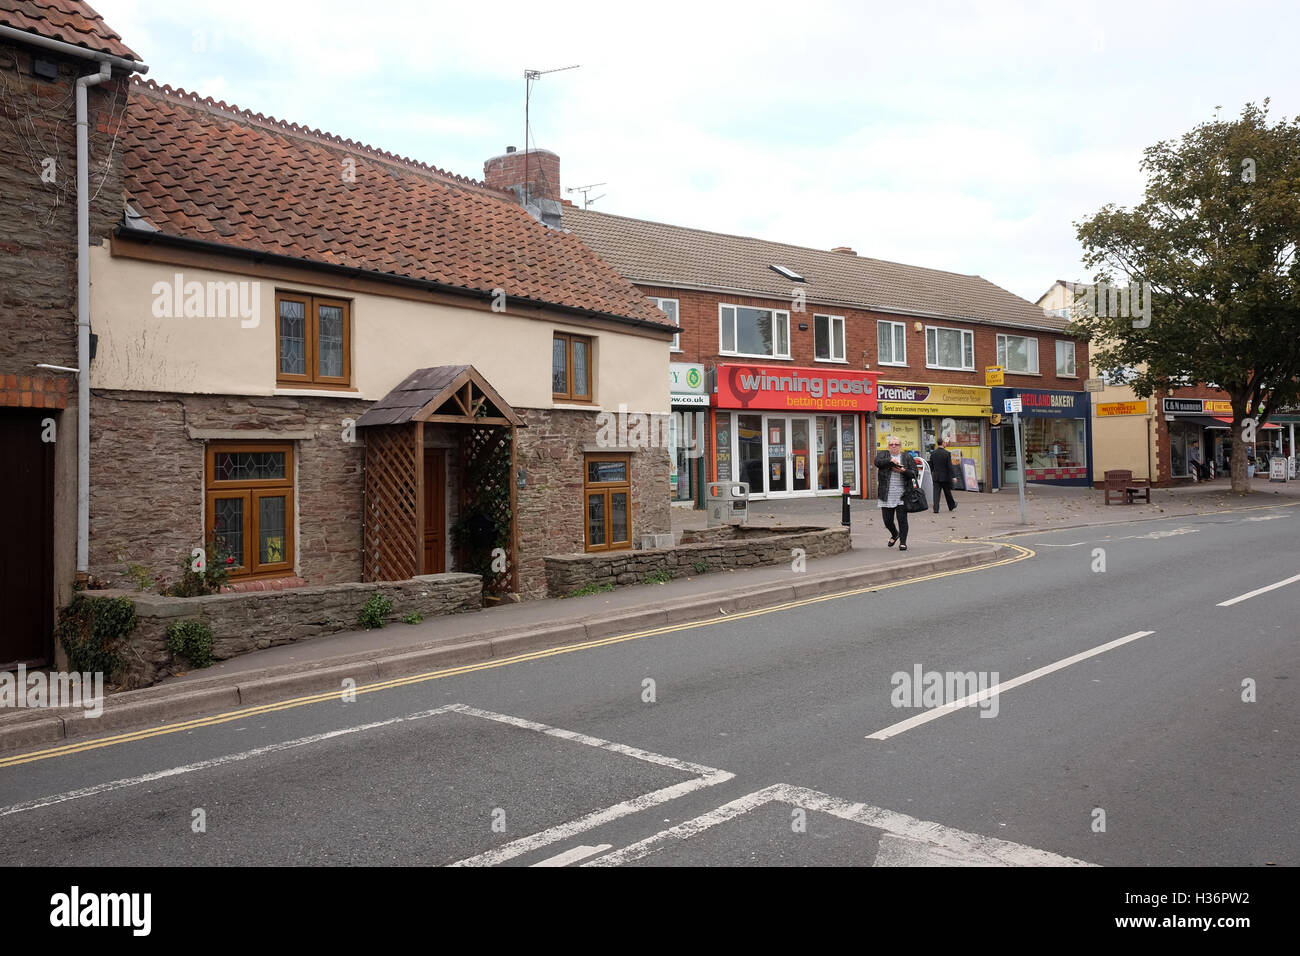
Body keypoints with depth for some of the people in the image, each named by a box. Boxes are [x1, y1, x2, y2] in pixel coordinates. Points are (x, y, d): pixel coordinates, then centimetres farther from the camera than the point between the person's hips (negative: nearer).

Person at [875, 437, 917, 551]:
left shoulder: (907, 457, 9)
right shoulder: (882, 455, 9)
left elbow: (914, 473, 2)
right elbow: (877, 462, -13)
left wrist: (903, 471, -16)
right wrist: (890, 460, -26)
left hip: (902, 494, -1)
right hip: (886, 495, 1)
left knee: (902, 519, -5)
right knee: (887, 520, 6)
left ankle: (903, 542, 5)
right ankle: (894, 534, 35)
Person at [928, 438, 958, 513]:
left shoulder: (933, 453, 0)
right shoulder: (947, 453, -11)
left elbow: (931, 466, 8)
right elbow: (949, 466, -11)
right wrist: (952, 476, -5)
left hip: (936, 477, 2)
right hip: (945, 476, -2)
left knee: (936, 493, 1)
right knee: (947, 493, 13)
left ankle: (936, 509, -6)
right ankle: (952, 506, 32)